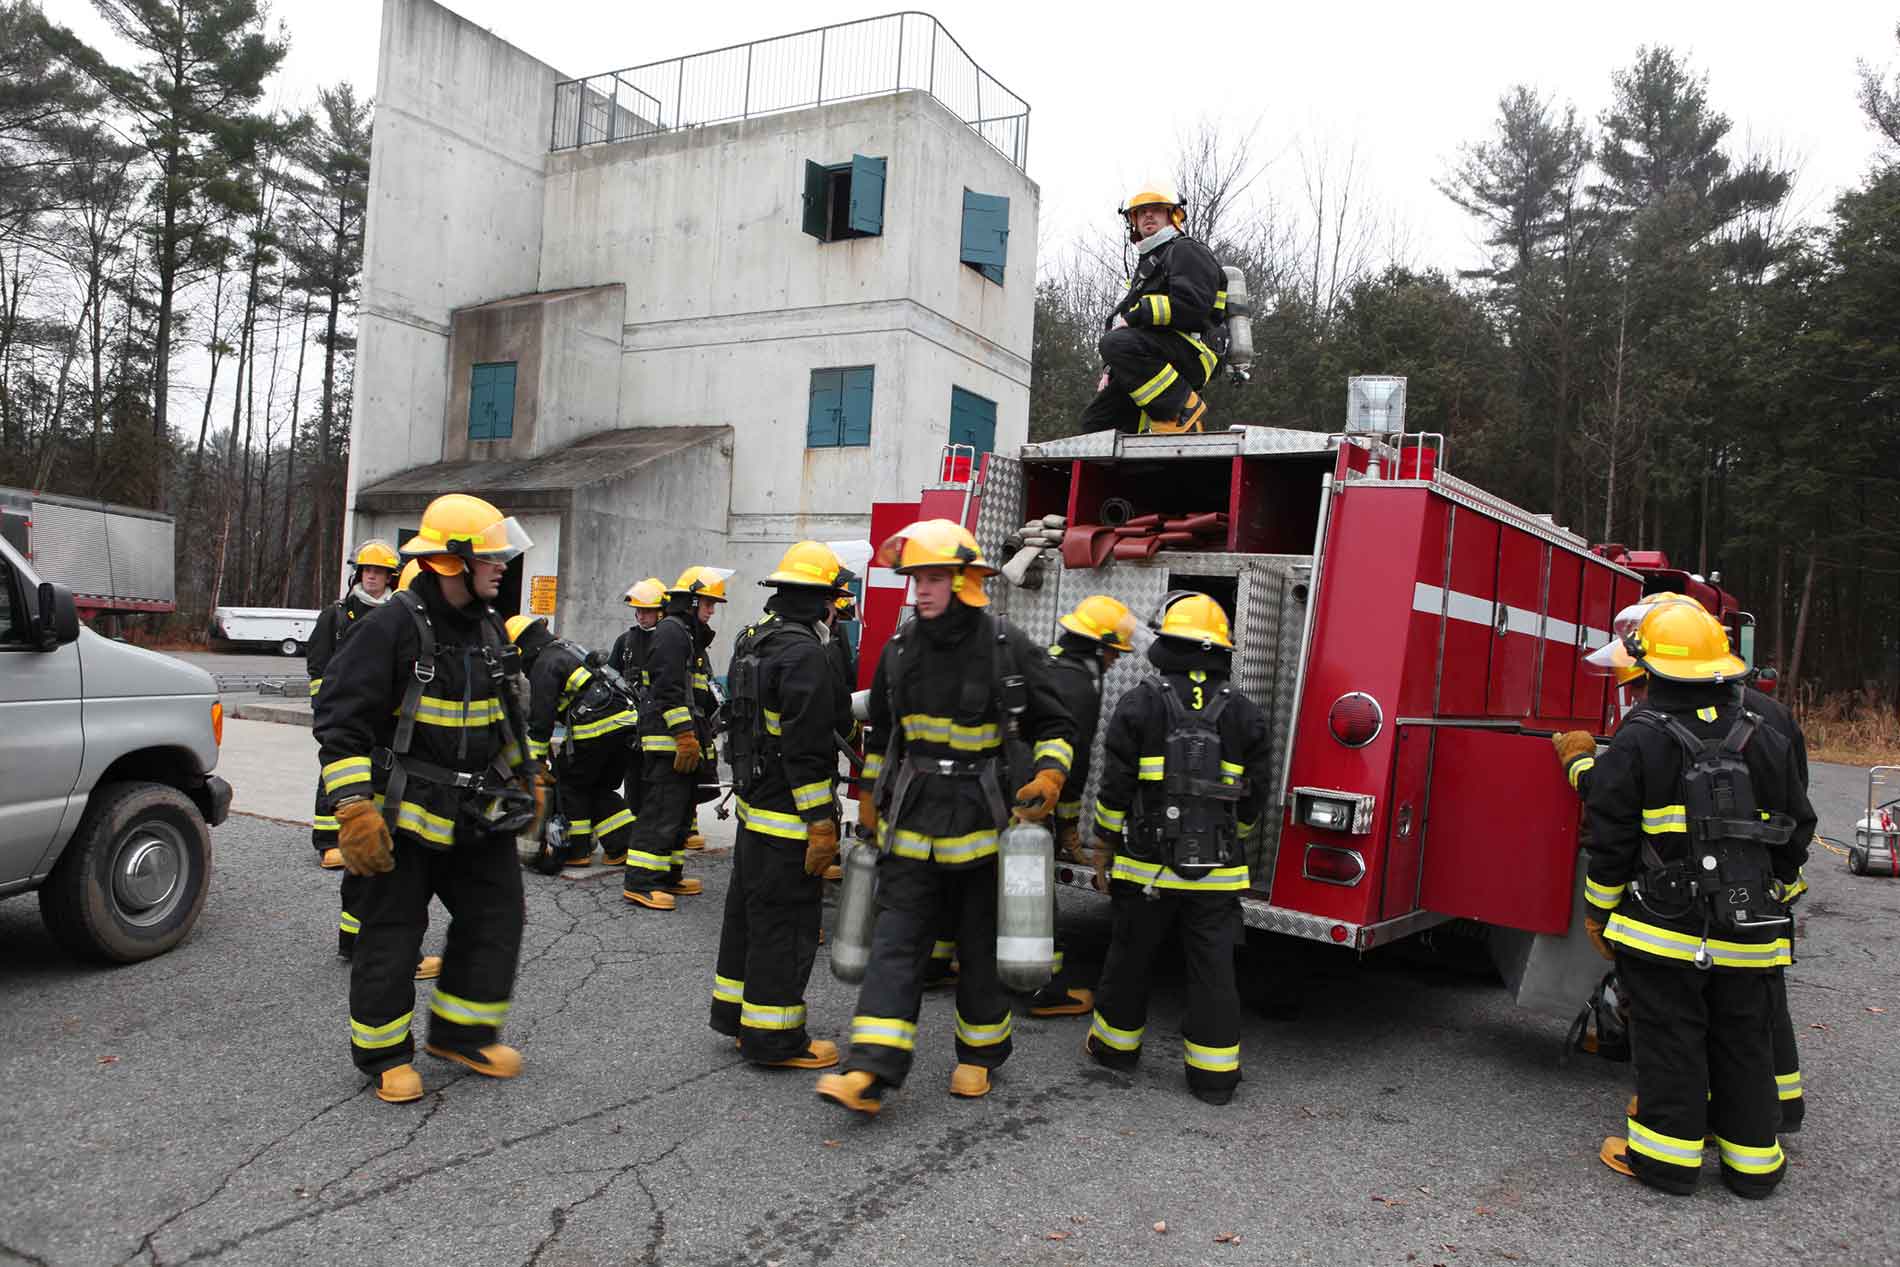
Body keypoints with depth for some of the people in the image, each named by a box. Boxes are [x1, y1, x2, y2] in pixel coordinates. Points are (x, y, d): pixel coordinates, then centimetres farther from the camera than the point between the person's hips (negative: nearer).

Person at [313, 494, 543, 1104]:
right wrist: (353, 808, -22)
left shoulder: (489, 628, 8)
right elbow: (340, 720, -16)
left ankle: (461, 1031, 26)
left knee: (496, 916, 10)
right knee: (391, 933, 4)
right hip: (403, 815, -7)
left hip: (476, 813, 7)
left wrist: (525, 778, 24)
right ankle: (383, 1054, 21)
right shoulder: (392, 626, -15)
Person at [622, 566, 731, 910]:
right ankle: (640, 882, -10)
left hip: (686, 740, 11)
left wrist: (702, 735, 23)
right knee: (662, 809, -12)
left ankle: (668, 876, 21)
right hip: (670, 739, -11)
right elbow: (669, 688, -20)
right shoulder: (671, 630, -10)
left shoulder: (691, 635, 23)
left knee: (681, 810, 14)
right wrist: (685, 735, -23)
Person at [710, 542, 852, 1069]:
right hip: (788, 813, -10)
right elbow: (807, 748, -23)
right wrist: (821, 824, -20)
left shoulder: (754, 639, 11)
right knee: (784, 924, -1)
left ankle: (735, 1010, 33)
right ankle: (773, 1037, 8)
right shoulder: (803, 654, -20)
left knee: (747, 910, 20)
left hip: (753, 803, 10)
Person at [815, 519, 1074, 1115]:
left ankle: (979, 1055, 29)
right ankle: (869, 1073, -7)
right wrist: (870, 804, 18)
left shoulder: (1008, 648, -9)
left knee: (981, 946, 10)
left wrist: (1048, 777, -18)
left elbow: (1053, 725, -1)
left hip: (980, 822, -3)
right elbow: (880, 735, 15)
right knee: (896, 940, -3)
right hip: (910, 821, 3)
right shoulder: (901, 647, 3)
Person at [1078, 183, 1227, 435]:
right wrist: (1110, 370, 18)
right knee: (1094, 421, 4)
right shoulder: (1146, 264, 35)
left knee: (1117, 343, -35)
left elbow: (1191, 304, -15)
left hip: (1190, 351, -9)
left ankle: (1185, 407, -27)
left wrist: (1133, 316, -12)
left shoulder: (1185, 250, 5)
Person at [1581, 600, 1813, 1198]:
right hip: (1746, 935, 5)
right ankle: (1752, 1160, 25)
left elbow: (1611, 836, -9)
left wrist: (1599, 910, 3)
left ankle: (1666, 1154, 13)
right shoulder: (1764, 740, 5)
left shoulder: (1638, 740, -10)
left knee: (1670, 1037, 6)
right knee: (1743, 1040, 15)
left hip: (1665, 927, -4)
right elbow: (1796, 829, 12)